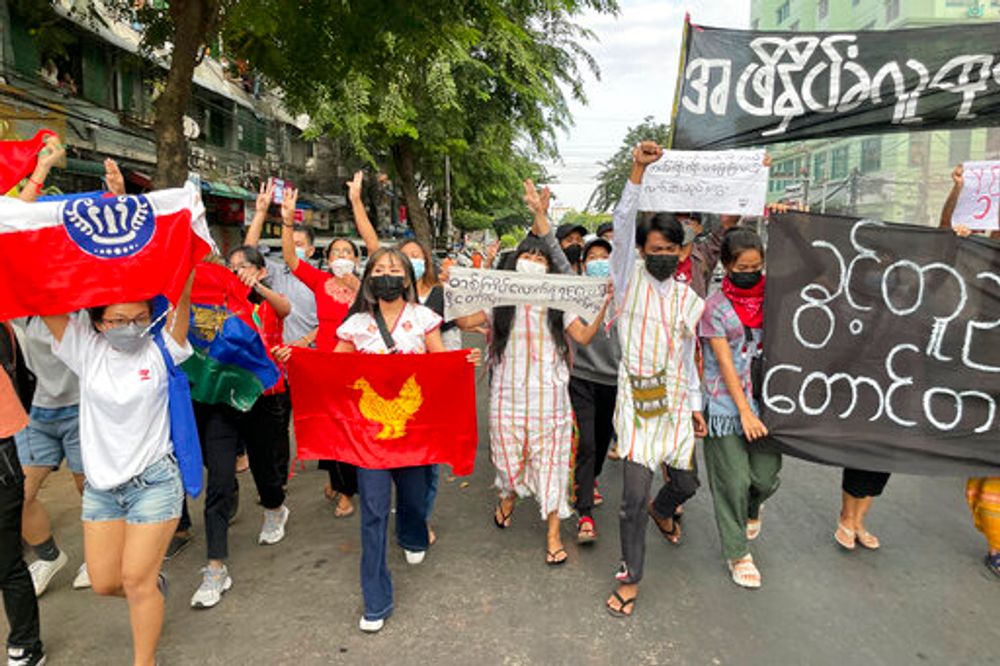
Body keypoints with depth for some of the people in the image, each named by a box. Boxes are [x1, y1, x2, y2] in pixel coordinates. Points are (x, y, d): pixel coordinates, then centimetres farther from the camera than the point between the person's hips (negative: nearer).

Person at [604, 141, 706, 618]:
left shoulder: (690, 300, 10)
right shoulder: (630, 280, 0)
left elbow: (688, 359, 15)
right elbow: (622, 225, -14)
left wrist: (696, 407, 15)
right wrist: (637, 171, -24)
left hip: (675, 400, 4)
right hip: (636, 398, -4)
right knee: (634, 493, -6)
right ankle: (629, 578, 10)